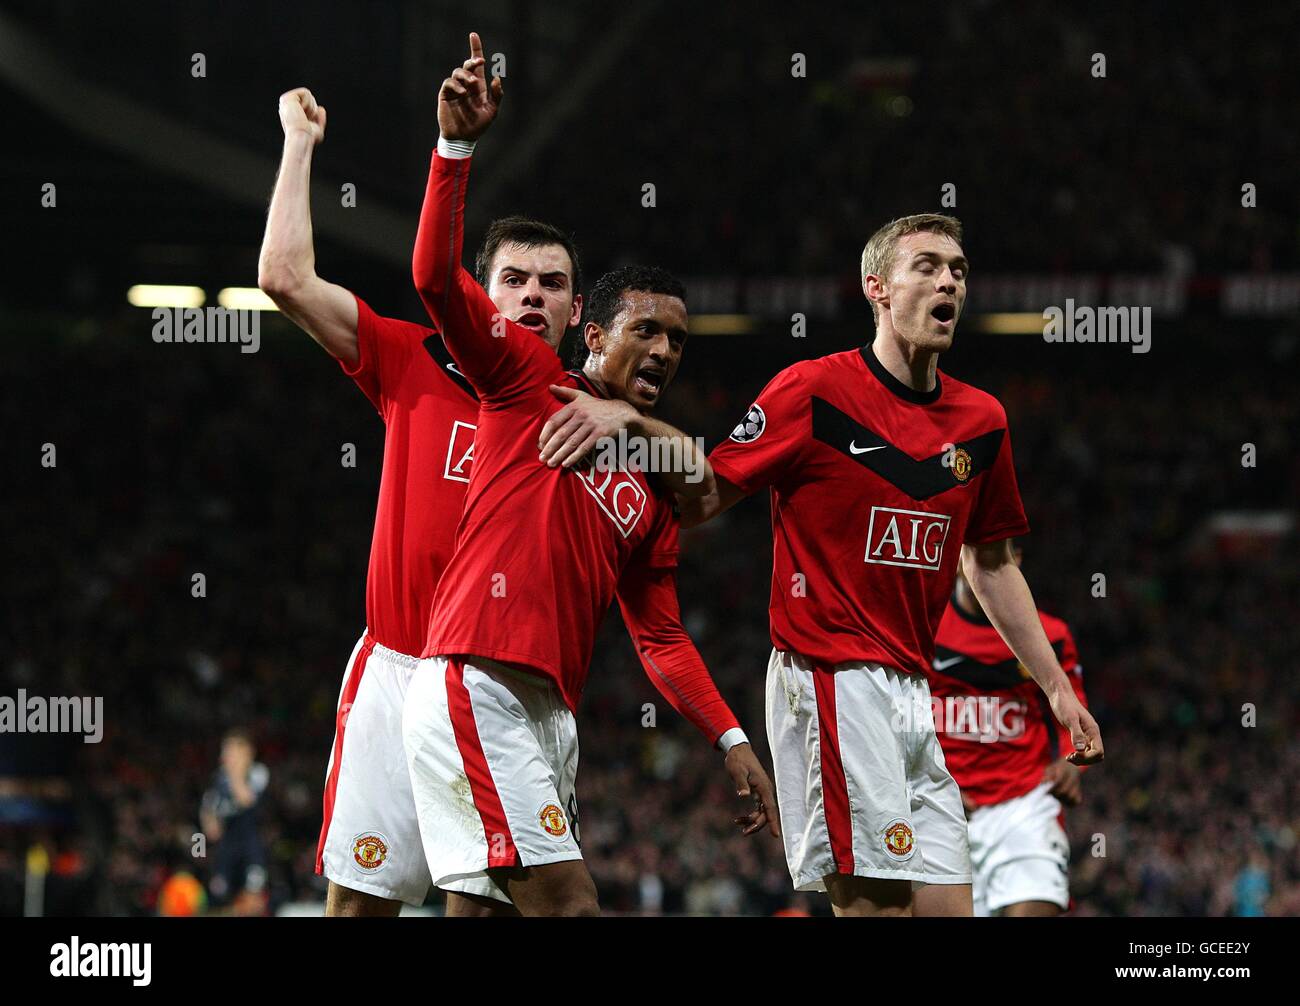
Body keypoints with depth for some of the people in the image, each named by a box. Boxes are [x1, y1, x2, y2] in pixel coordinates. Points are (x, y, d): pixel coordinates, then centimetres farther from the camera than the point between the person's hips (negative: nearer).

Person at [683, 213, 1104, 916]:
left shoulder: (981, 420, 13)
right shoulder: (813, 390, -6)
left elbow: (991, 566, 24)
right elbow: (701, 501, -6)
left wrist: (1056, 687, 22)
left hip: (912, 692, 7)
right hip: (830, 677, -7)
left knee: (947, 904, 1)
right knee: (877, 902, -15)